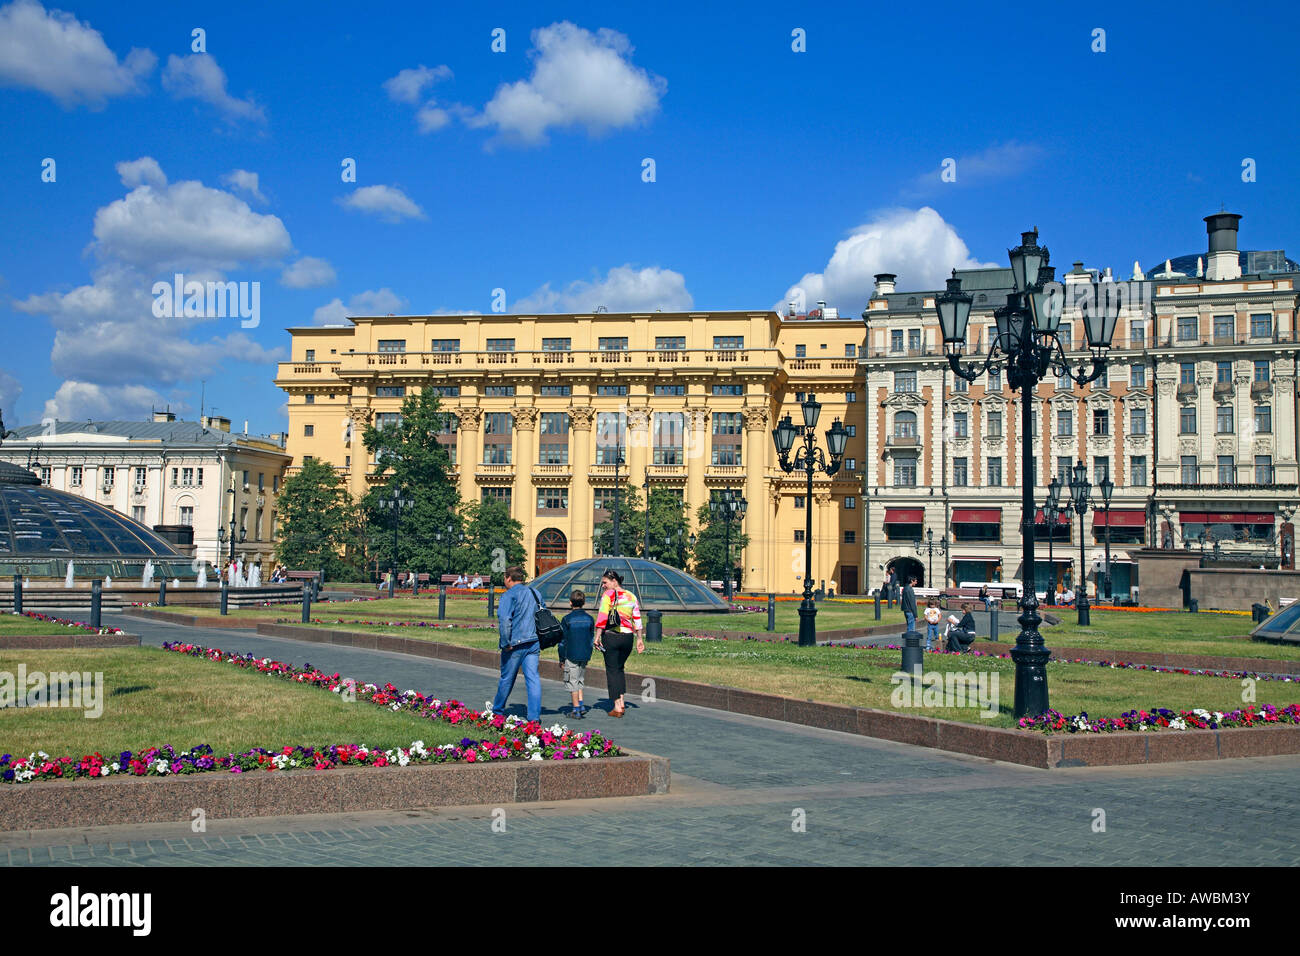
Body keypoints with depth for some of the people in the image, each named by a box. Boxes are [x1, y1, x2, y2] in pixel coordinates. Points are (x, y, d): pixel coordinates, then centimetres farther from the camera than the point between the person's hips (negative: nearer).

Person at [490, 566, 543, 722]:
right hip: (534, 643, 5)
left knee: (507, 679, 10)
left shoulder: (509, 595, -9)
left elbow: (504, 620, -21)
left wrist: (506, 643, -15)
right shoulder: (535, 593, 15)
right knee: (533, 678, 1)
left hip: (515, 645, -5)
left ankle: (497, 710, 27)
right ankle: (534, 715, -6)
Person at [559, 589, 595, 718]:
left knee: (572, 683, 3)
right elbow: (592, 639, 10)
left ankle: (576, 710, 2)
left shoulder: (566, 619, -8)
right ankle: (581, 705, 9)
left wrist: (561, 659, 2)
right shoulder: (590, 619, 4)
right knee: (579, 681, 18)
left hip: (571, 656, -4)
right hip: (585, 656, 4)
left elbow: (562, 641, -5)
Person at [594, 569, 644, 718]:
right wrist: (640, 639, 14)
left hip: (611, 637, -5)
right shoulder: (631, 596, 11)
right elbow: (637, 619, 11)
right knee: (619, 668, 20)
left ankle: (617, 707, 0)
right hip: (627, 637, 5)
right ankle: (621, 702, 14)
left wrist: (597, 637, -13)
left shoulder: (608, 595, -6)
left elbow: (602, 617, -14)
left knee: (612, 670, 2)